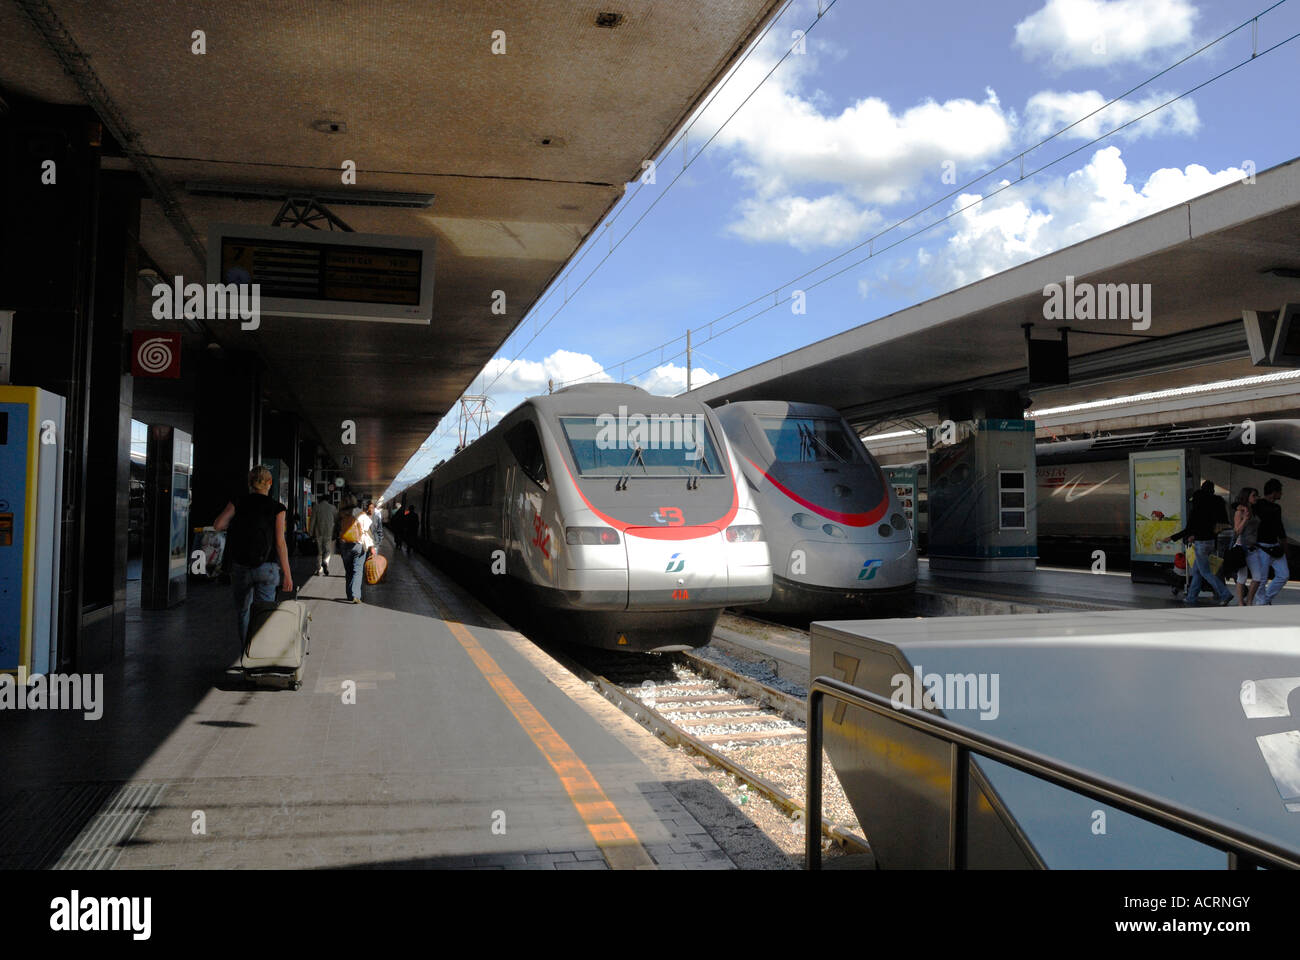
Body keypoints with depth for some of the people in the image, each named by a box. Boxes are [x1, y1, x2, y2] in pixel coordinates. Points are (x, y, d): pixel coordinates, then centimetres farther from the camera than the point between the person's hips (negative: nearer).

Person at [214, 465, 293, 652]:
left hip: (240, 568, 2)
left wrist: (235, 523, 13)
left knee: (243, 612, 17)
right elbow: (280, 543, -7)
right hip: (266, 568, -2)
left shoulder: (238, 503, 2)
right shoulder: (277, 508, -3)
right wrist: (287, 574, -5)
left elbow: (218, 524, -9)